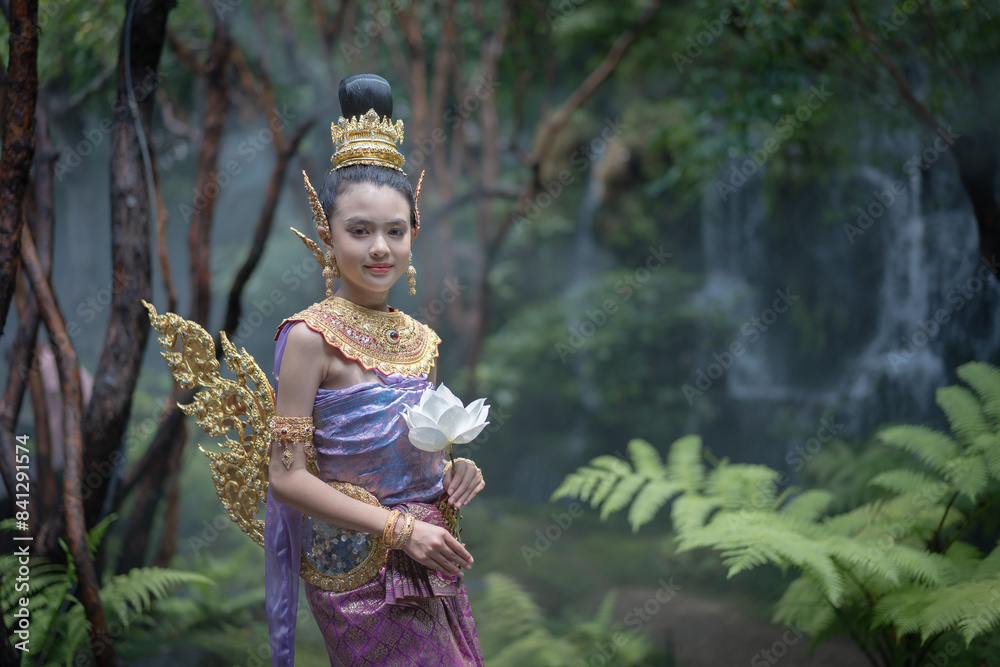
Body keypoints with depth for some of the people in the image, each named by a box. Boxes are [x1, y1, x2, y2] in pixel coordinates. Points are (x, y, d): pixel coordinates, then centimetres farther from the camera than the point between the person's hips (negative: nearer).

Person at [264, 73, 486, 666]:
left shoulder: (419, 339, 8)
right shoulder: (312, 336, -12)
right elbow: (288, 476, -16)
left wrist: (454, 474, -1)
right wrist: (399, 528, -19)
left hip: (431, 566, 6)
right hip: (360, 571, -6)